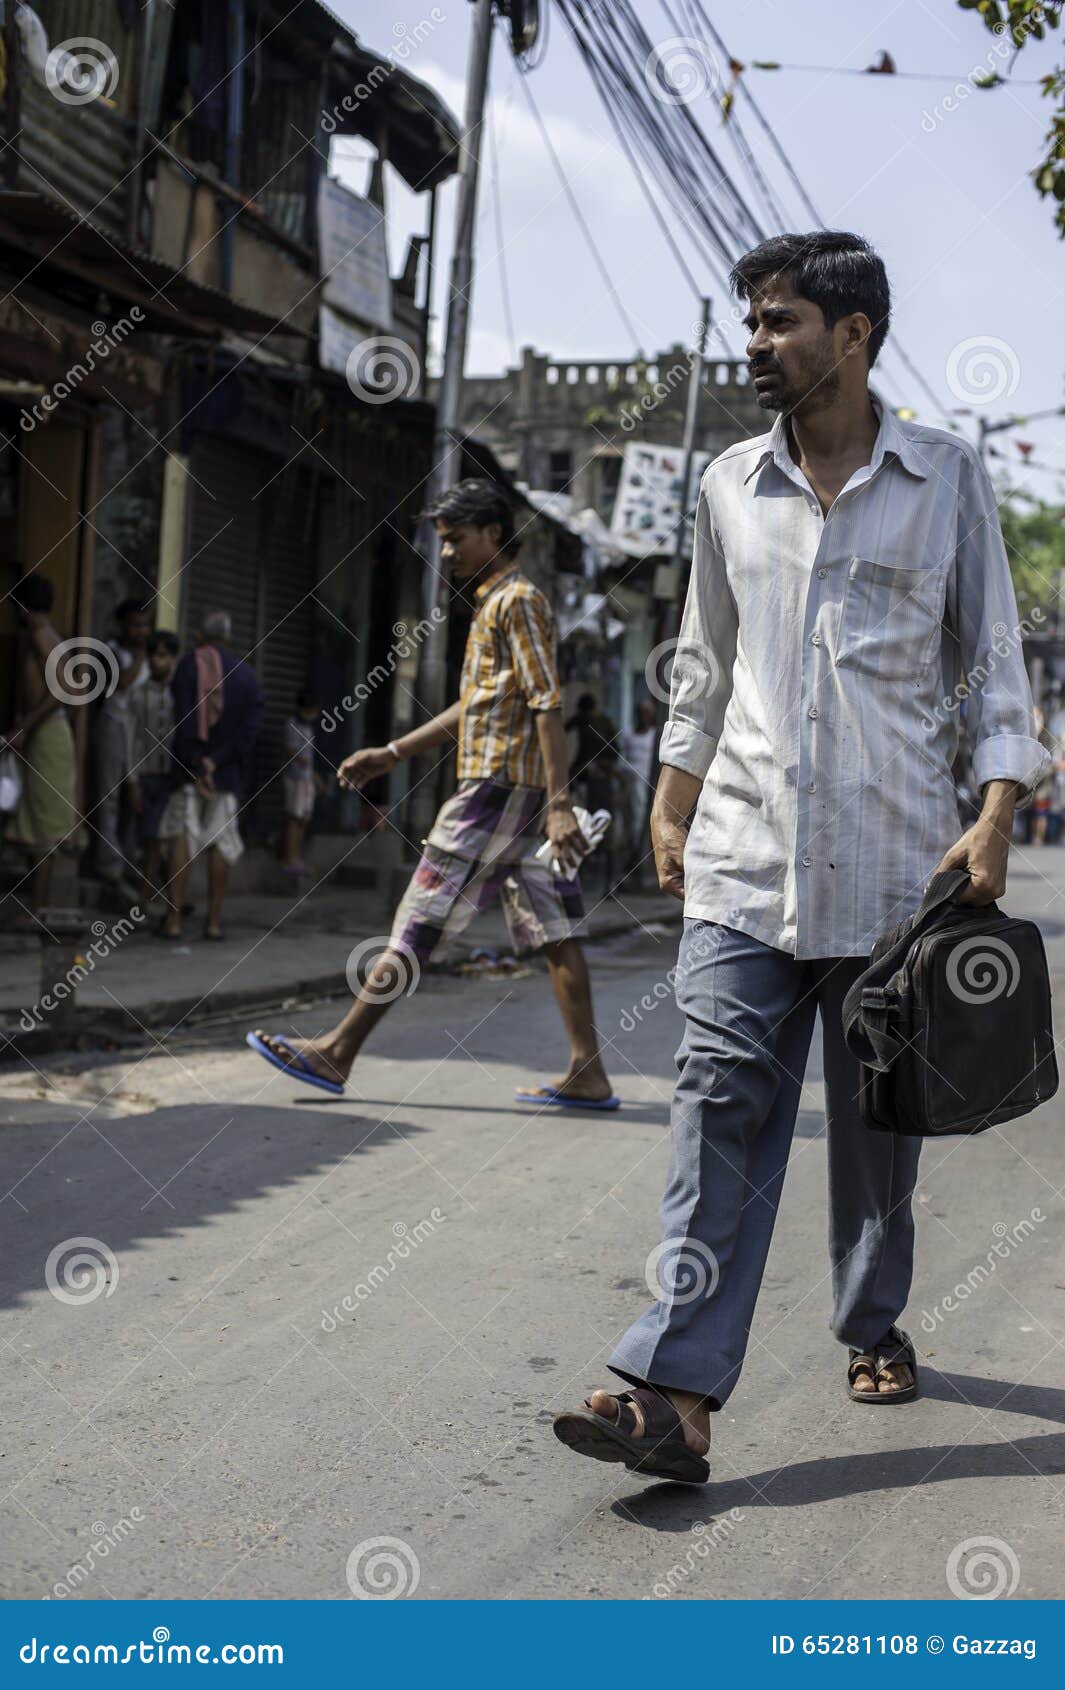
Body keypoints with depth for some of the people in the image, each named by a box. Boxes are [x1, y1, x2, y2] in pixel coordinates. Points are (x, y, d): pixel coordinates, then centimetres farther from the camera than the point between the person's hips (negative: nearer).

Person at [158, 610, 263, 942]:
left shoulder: (189, 664, -2)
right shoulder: (247, 673, 7)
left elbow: (183, 721, -11)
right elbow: (252, 725, -4)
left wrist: (195, 768, -12)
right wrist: (215, 762, -10)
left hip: (190, 765, -2)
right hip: (229, 770, 2)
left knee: (182, 836, -1)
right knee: (220, 841, 7)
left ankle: (173, 919, -7)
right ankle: (214, 921, 6)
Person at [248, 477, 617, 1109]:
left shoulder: (519, 600, -8)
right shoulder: (495, 603, 22)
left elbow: (548, 705, -17)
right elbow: (471, 710, 26)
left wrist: (559, 803, -23)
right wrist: (391, 755, 24)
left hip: (499, 786, -10)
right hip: (517, 793, 10)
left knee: (421, 919, -7)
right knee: (550, 929, 5)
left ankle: (338, 1052, -4)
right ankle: (589, 1074, 4)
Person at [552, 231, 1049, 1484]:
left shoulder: (946, 479, 3)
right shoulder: (730, 486, 11)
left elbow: (994, 663, 4)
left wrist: (997, 814, -8)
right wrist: (670, 813, 19)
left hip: (891, 864, -1)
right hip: (744, 860, 2)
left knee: (878, 1119, 10)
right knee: (721, 1110, -8)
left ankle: (875, 1327, 31)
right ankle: (678, 1394, -12)